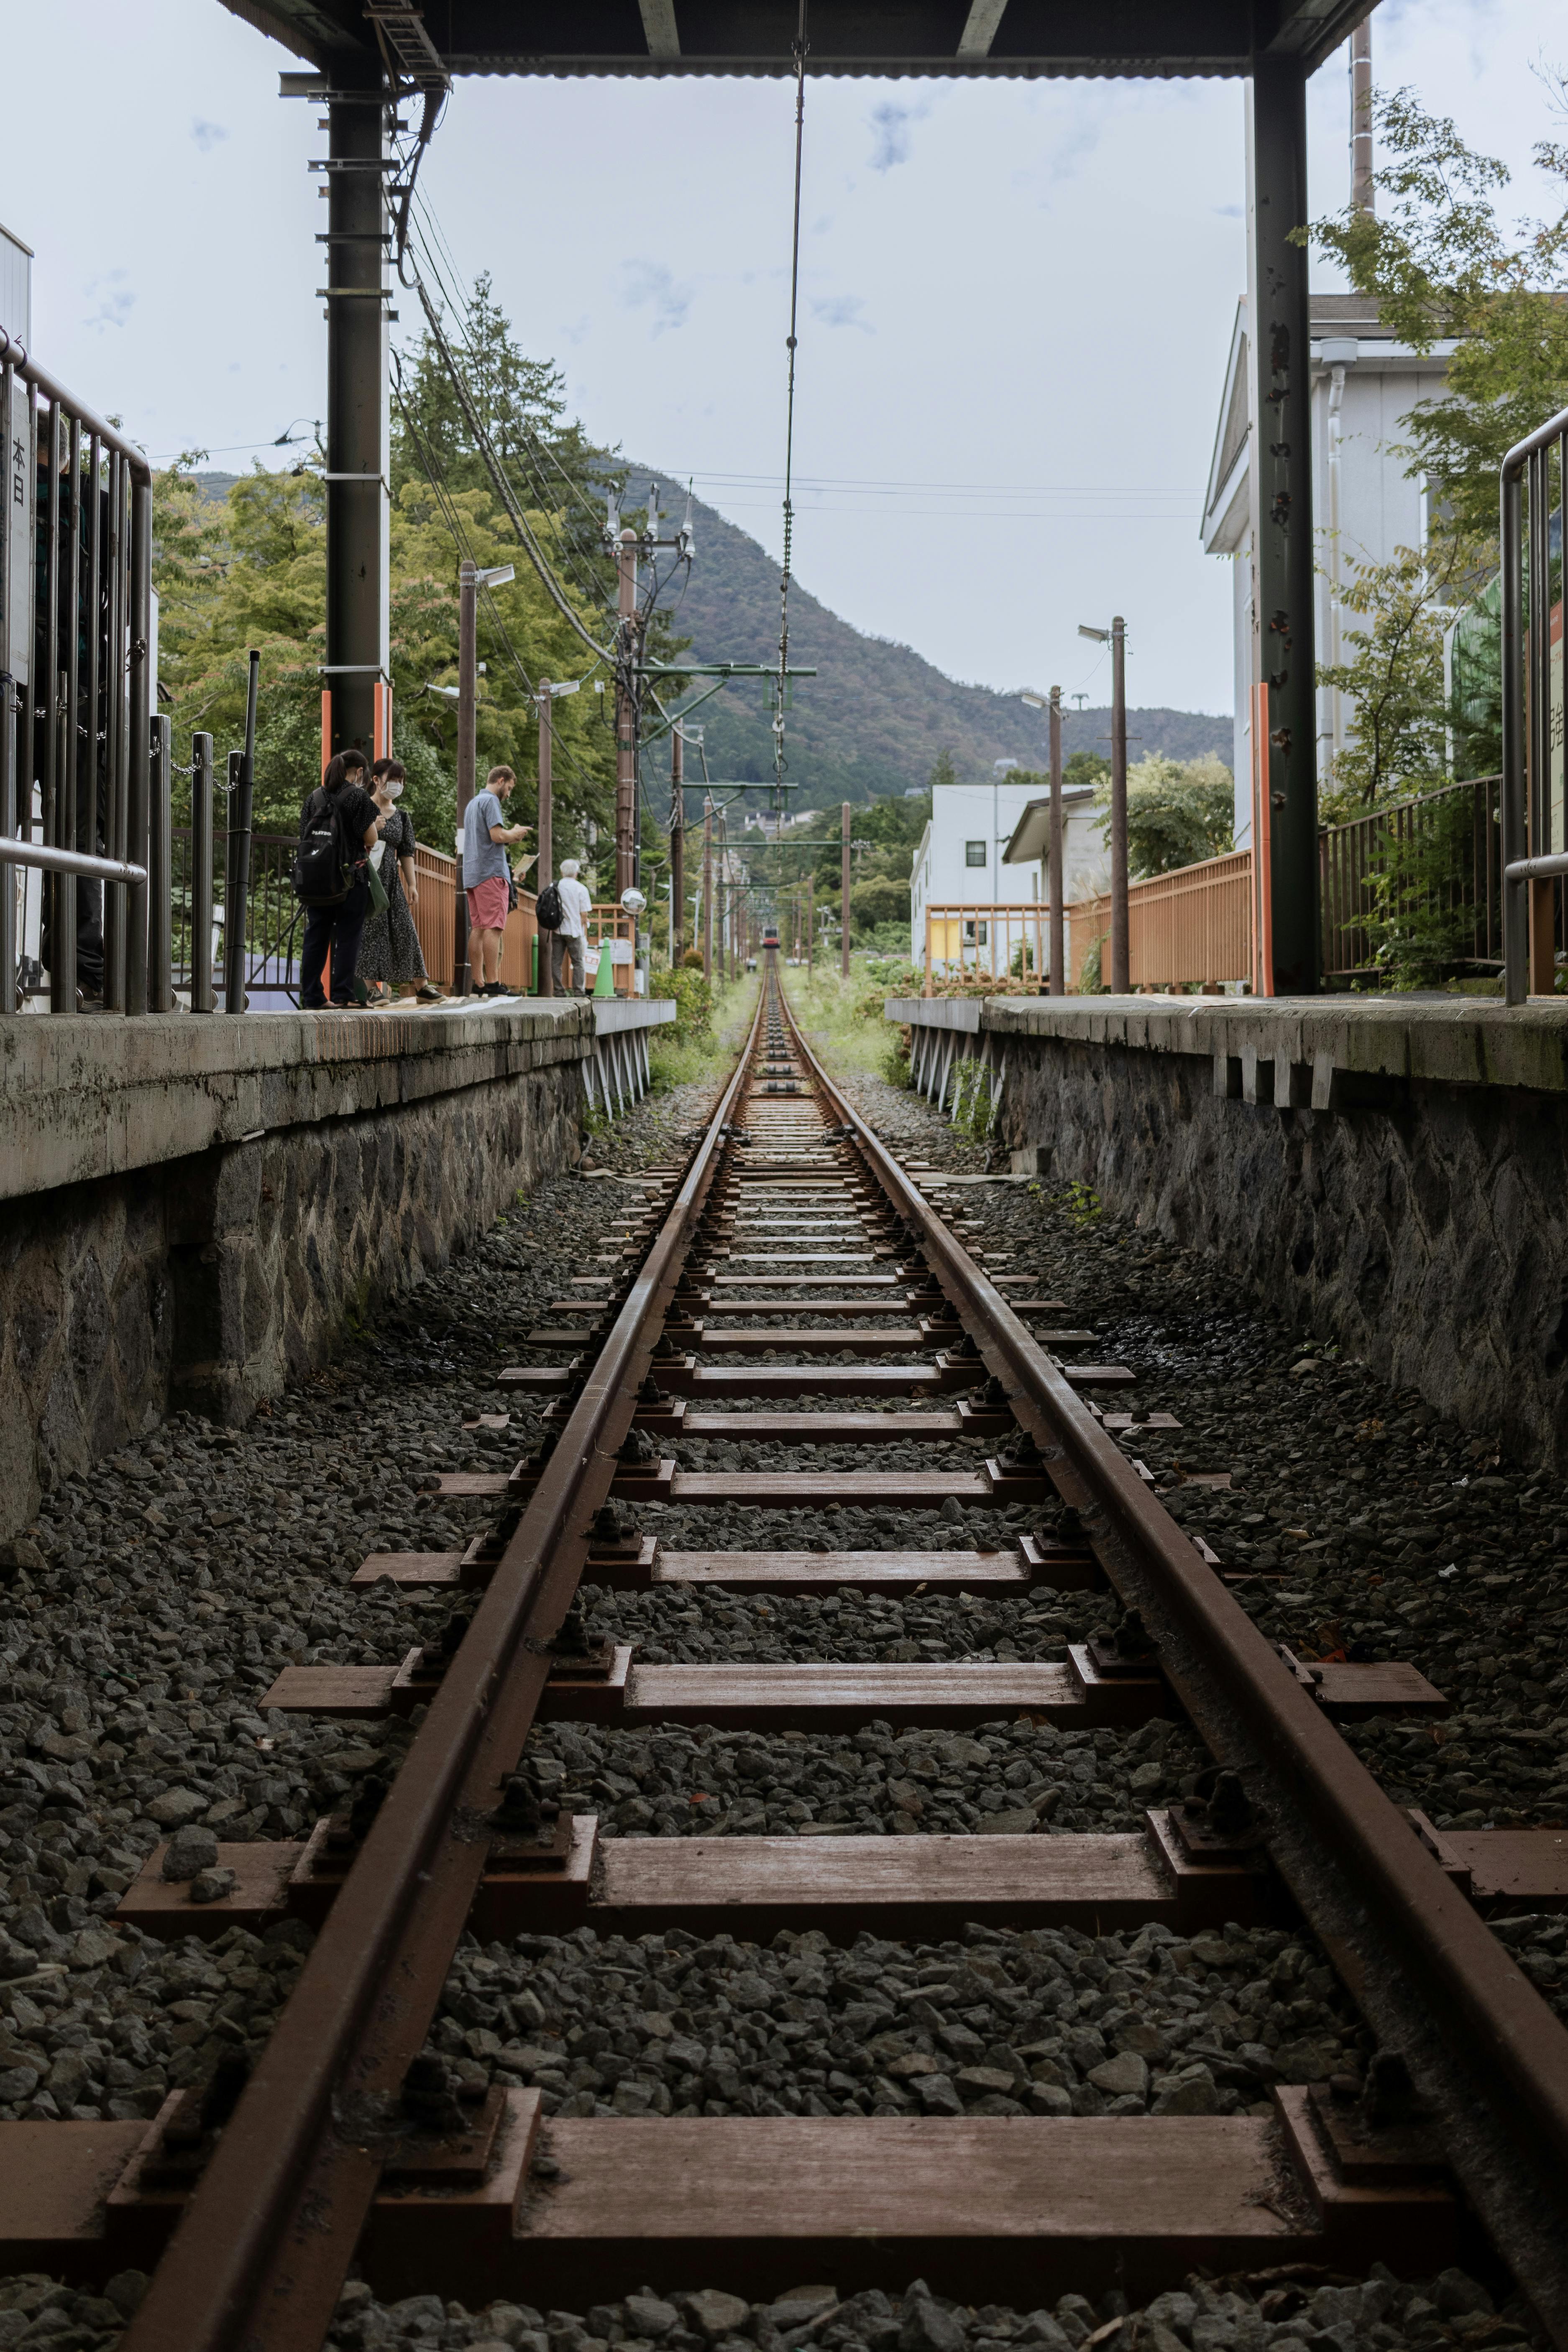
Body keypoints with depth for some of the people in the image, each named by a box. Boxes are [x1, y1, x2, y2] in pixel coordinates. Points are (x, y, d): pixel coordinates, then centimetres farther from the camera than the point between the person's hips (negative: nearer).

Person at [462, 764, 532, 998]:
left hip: (472, 874, 10)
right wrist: (515, 833, 2)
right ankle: (492, 983, -16)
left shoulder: (473, 803, 24)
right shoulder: (490, 801, -6)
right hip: (491, 872, -10)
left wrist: (510, 835, 17)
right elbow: (498, 835, -17)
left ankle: (478, 983, 3)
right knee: (493, 928, -12)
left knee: (478, 928, 6)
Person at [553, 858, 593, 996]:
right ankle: (579, 991, 0)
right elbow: (584, 913, -6)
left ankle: (559, 990, 2)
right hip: (574, 930, -2)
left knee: (556, 962, 6)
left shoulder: (554, 887, 2)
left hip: (557, 930, 2)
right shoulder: (581, 889, -4)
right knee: (578, 962, 5)